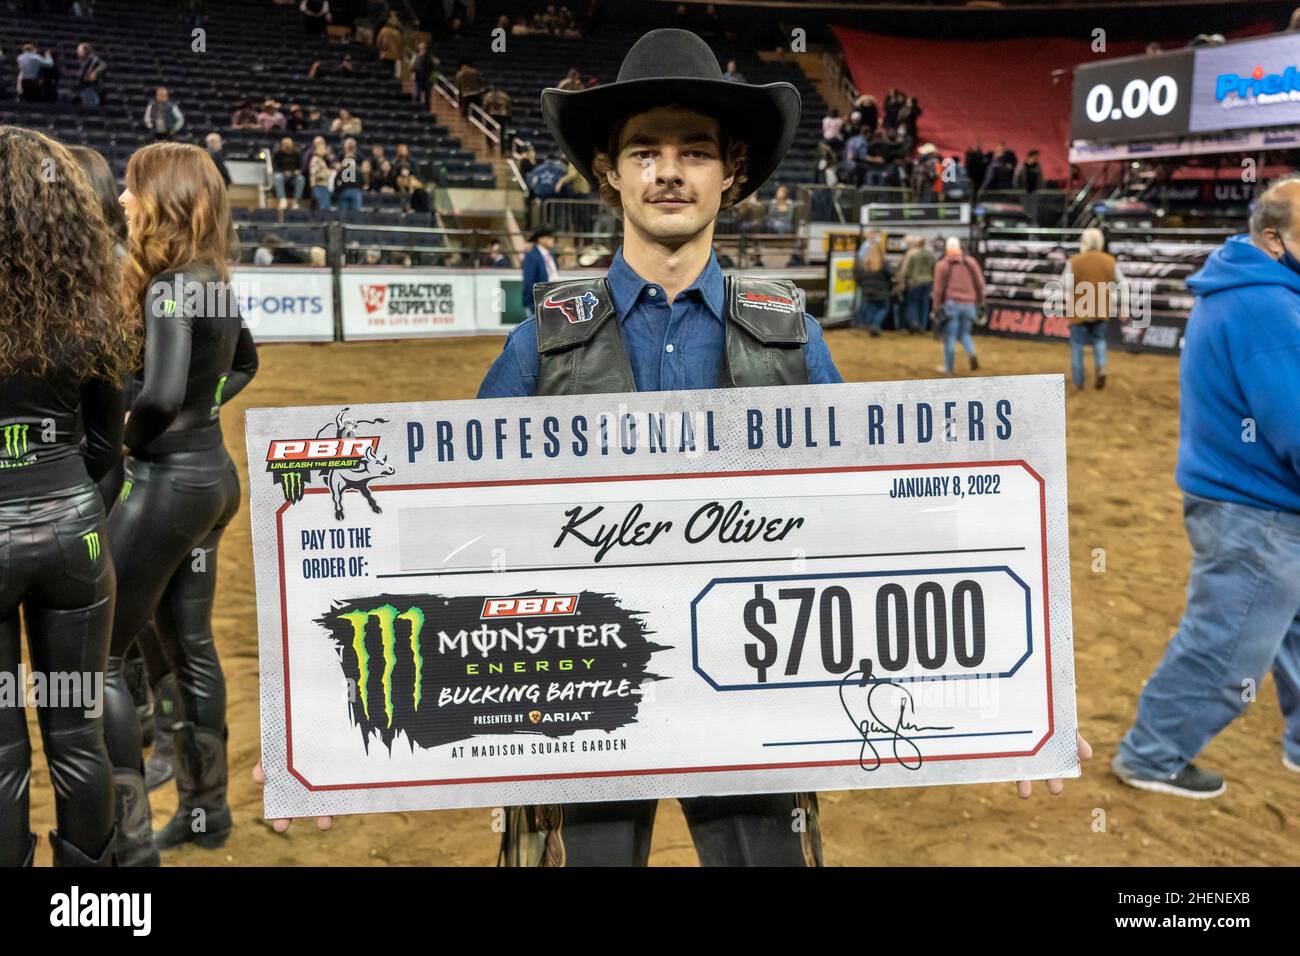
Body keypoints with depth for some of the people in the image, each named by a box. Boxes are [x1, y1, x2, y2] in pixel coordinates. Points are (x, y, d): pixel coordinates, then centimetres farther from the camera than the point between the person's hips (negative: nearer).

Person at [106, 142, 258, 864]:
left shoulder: (167, 288, -19)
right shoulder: (212, 281, 8)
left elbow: (161, 396, -32)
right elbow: (244, 362, 26)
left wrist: (129, 439, -13)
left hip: (168, 483, -9)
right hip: (211, 474, 9)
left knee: (98, 655, 1)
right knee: (190, 645, 17)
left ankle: (130, 839, 7)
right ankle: (205, 812, 28)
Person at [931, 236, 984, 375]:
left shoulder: (942, 265, -1)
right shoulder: (971, 263, 7)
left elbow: (938, 289, -3)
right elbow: (980, 284, 6)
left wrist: (937, 308, 3)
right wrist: (980, 303, 13)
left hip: (951, 304, -3)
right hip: (969, 304, 3)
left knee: (950, 336, 3)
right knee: (964, 333, 18)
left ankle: (948, 368, 8)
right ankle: (971, 353, -10)